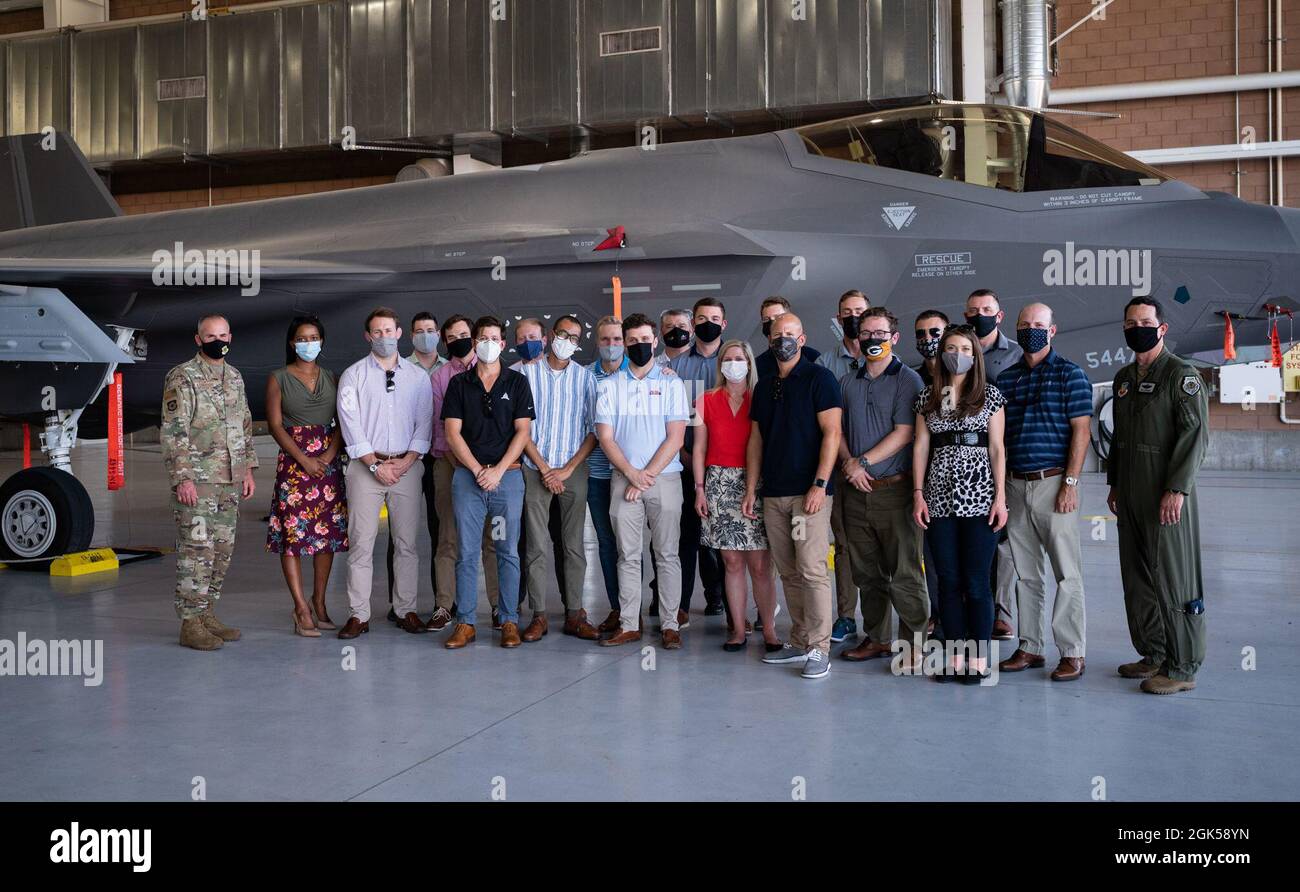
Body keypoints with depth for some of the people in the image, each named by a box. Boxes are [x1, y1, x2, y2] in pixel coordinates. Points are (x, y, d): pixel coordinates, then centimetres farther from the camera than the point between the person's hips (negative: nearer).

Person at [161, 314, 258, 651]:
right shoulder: (182, 378, -7)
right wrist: (182, 478, -18)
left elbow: (245, 425, 21)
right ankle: (190, 624, 0)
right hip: (197, 481, -7)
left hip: (230, 482, 7)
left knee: (222, 550, 10)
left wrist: (248, 469, 14)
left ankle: (208, 615, 20)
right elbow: (173, 432, -12)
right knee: (197, 550, -6)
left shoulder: (235, 377, 15)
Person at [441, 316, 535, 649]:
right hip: (467, 475, 1)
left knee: (508, 551, 2)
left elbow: (522, 431, 1)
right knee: (467, 552, 1)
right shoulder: (459, 384, 9)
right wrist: (477, 470, -8)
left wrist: (498, 470, -10)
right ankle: (465, 623, 7)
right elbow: (452, 433, 3)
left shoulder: (517, 382, 7)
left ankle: (509, 621, 9)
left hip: (507, 474, -1)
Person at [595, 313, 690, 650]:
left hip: (665, 479, -2)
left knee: (666, 555, 0)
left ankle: (669, 625, 5)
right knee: (628, 555, 4)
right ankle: (628, 625, 10)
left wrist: (646, 477, -10)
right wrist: (632, 474, -9)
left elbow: (675, 437, -3)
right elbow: (605, 436, 3)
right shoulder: (610, 385, 9)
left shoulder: (671, 383, 4)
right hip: (623, 480, 2)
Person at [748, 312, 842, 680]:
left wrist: (820, 484, -16)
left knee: (812, 570, -9)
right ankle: (799, 642, 17)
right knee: (788, 573, 9)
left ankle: (819, 649, -4)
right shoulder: (764, 386, 17)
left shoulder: (819, 378, -2)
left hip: (808, 492, -6)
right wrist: (750, 490, 12)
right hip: (773, 494, 6)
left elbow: (831, 433, -9)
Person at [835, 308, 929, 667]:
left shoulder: (908, 380, -2)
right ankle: (877, 637, 22)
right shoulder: (847, 382, 14)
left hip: (894, 489, -5)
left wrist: (863, 461, -12)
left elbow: (904, 434, -10)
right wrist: (850, 464, -4)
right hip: (856, 490, 5)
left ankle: (913, 642, 4)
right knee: (867, 572, 12)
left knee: (905, 573, -4)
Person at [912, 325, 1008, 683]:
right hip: (939, 499, 3)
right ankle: (955, 655, 14)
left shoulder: (989, 395, 5)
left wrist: (1000, 497, -5)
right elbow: (920, 446, 10)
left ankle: (978, 659, 8)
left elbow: (997, 448, 2)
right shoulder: (927, 397, 11)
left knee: (976, 581, -2)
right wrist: (918, 493, 2)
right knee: (948, 580, 5)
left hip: (978, 498, -2)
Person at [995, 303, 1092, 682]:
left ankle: (1072, 652, 3)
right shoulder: (1006, 378, 13)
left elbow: (1080, 431, -7)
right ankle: (1029, 648, 17)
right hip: (1015, 484, 5)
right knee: (1025, 573, 9)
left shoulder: (1070, 374, -1)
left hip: (1053, 482, -5)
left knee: (1067, 572, -3)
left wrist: (1070, 483, -14)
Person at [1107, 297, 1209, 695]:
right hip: (1131, 496, 8)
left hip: (1166, 497, -8)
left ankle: (1181, 667, 5)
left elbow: (1196, 434, -14)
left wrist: (1177, 489, -19)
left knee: (1173, 580, -3)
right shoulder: (1124, 378, 16)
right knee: (1137, 579, 12)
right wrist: (1114, 483, 18)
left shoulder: (1182, 374, -8)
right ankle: (1153, 654, 24)